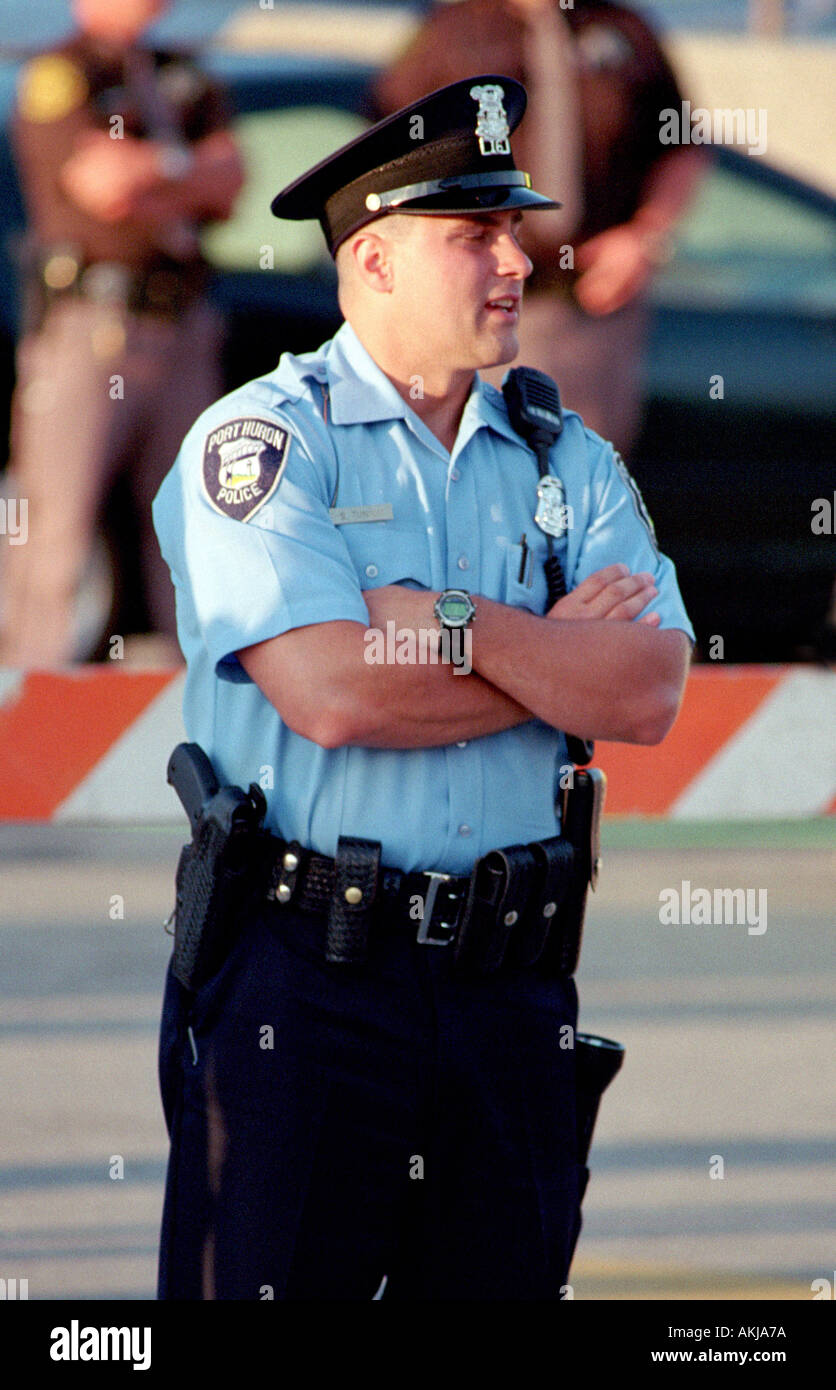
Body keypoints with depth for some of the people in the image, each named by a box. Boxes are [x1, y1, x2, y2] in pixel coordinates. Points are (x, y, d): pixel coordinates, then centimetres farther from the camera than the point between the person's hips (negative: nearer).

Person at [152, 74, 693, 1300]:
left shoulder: (568, 462, 12)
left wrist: (461, 628, -14)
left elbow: (649, 693, -2)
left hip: (508, 986, 4)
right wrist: (559, 651, -6)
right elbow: (329, 693, -17)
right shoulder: (263, 441, -3)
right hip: (300, 980, -4)